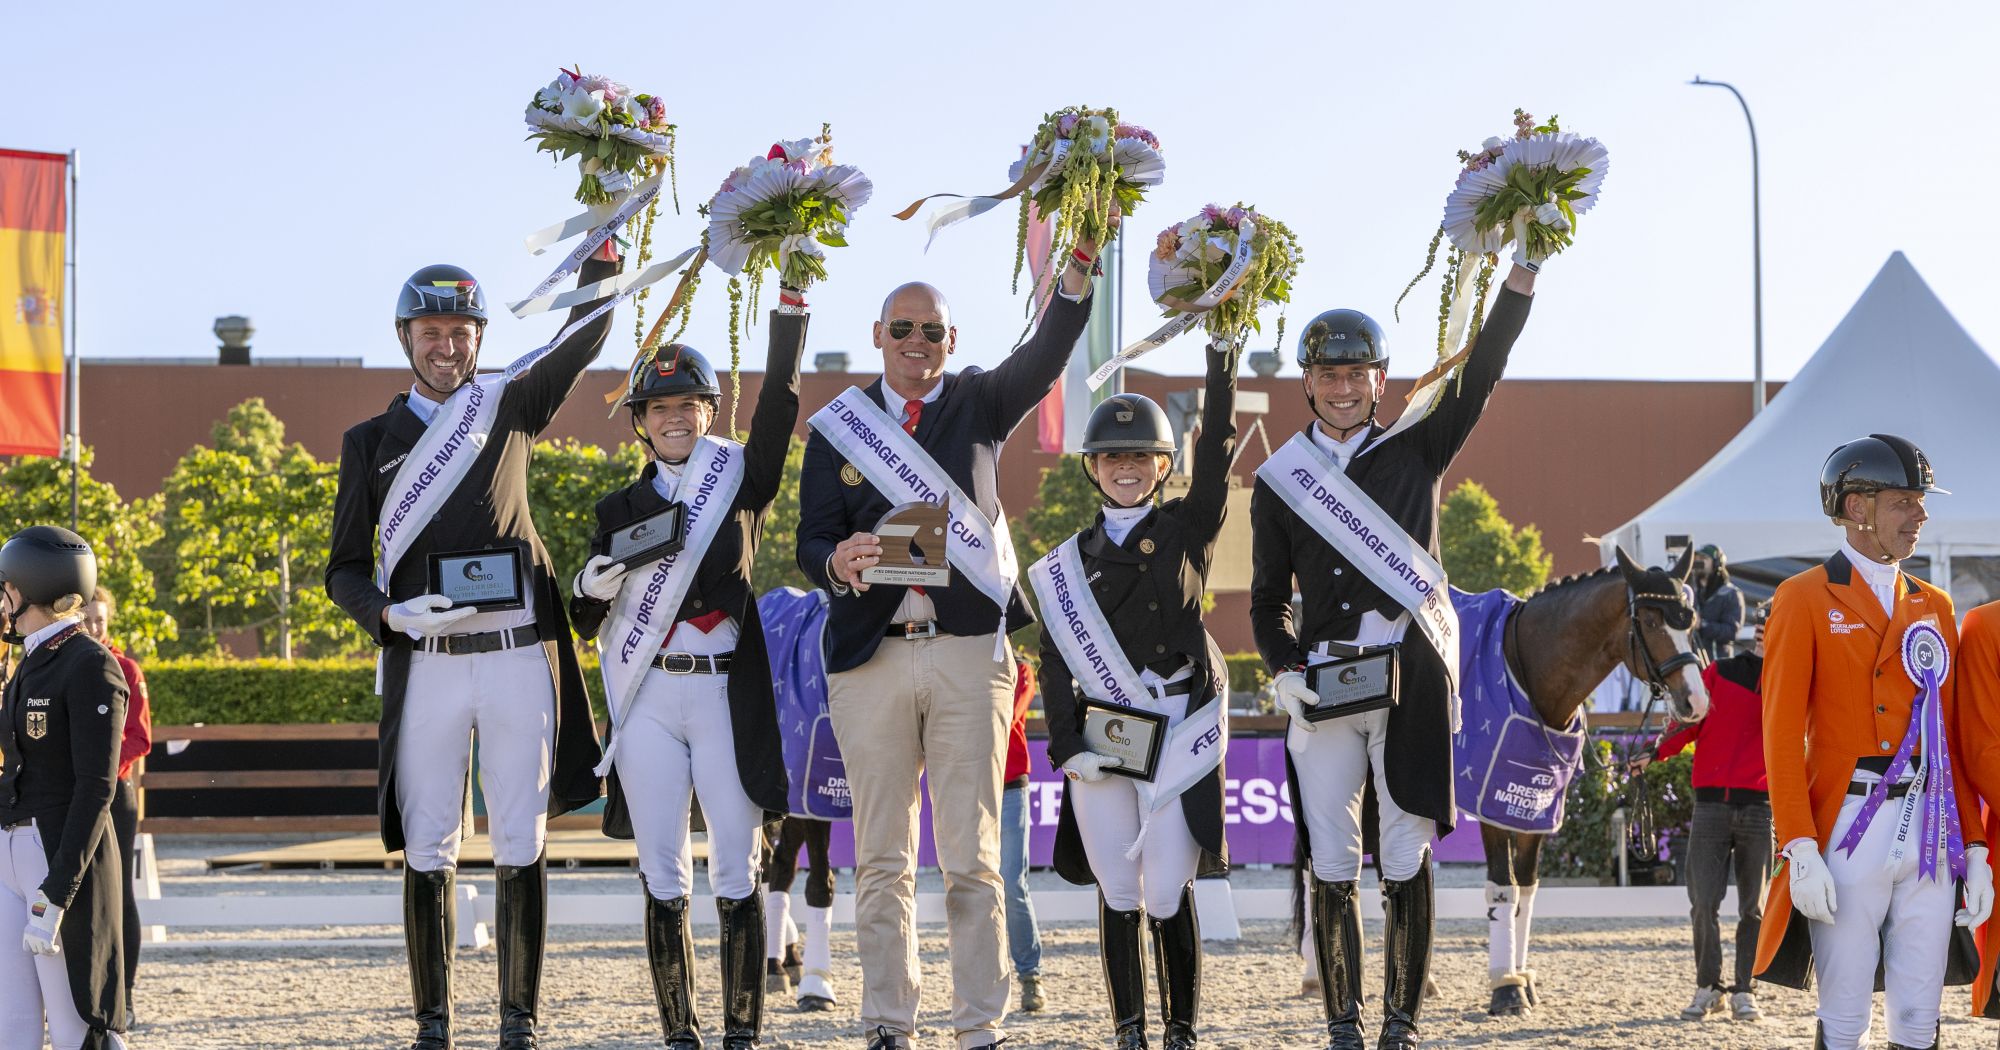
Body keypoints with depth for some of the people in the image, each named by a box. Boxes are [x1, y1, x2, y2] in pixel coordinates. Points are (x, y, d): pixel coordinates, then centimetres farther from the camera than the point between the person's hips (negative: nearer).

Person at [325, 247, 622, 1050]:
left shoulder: (510, 407, 12)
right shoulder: (373, 441, 11)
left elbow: (584, 336, 2)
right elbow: (344, 571, 10)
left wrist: (603, 246, -12)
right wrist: (395, 615, -10)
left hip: (518, 658, 0)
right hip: (424, 665, 0)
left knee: (521, 848, 0)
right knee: (427, 853, 1)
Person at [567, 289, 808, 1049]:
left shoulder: (740, 481, 7)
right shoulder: (622, 507, 13)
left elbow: (779, 404, -10)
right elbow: (590, 626, 13)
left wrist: (790, 306, -20)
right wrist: (595, 583, -10)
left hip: (726, 694, -2)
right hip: (647, 698, 2)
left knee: (736, 874, -3)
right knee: (663, 878, 2)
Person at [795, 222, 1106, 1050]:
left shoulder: (980, 405, 11)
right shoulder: (837, 428, 12)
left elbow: (1048, 353, -8)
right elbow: (811, 542, 7)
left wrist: (1080, 265, -25)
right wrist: (839, 562, -18)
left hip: (968, 648, -1)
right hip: (869, 654, 1)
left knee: (971, 855, -1)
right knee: (882, 857, 4)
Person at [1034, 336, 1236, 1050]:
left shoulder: (1187, 531, 5)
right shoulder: (1069, 561, 11)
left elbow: (1217, 451, -9)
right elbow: (1055, 661, 7)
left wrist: (1221, 354, -17)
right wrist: (1066, 746, -5)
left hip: (1176, 738, -2)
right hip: (1099, 744, 2)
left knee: (1167, 896, -4)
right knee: (1118, 894, 5)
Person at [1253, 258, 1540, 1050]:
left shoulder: (1415, 450, 8)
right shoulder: (1279, 481, 11)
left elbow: (1480, 372, -3)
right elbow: (1268, 601, 15)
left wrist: (1523, 272, -14)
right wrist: (1283, 670, -3)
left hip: (1410, 682, -1)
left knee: (1406, 862, -1)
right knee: (1330, 865, 1)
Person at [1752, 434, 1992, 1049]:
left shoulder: (1934, 606, 14)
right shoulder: (1805, 600, -2)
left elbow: (1951, 738, 13)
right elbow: (1782, 734, -8)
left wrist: (1974, 848, 7)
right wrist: (1801, 851, -16)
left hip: (1929, 830, 5)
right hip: (1849, 828, -5)